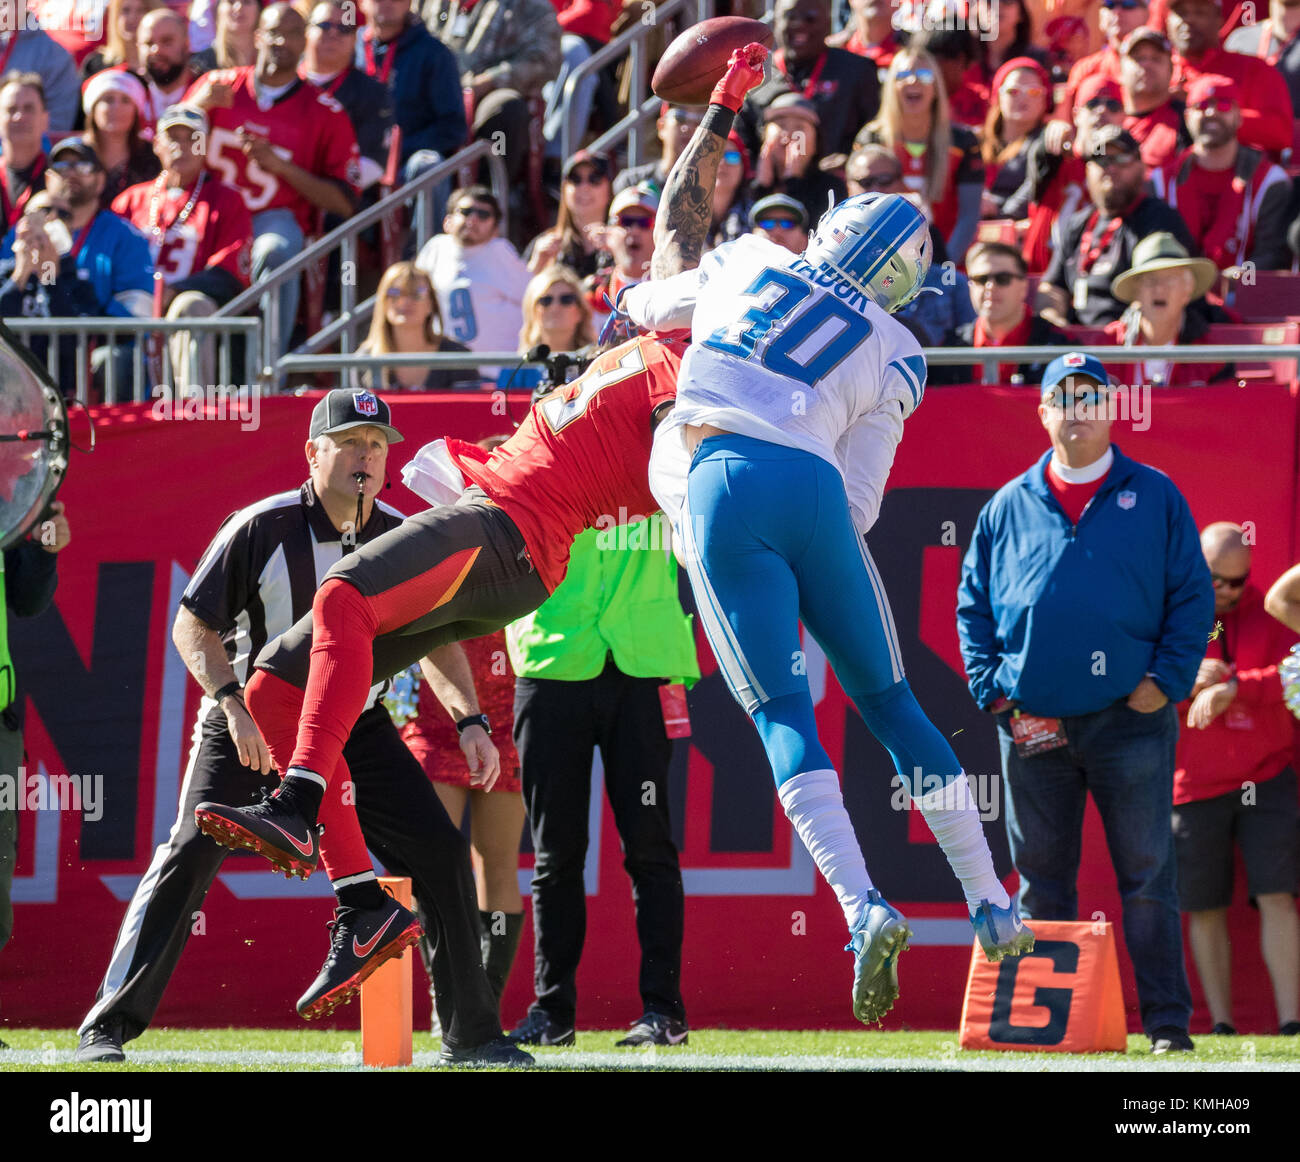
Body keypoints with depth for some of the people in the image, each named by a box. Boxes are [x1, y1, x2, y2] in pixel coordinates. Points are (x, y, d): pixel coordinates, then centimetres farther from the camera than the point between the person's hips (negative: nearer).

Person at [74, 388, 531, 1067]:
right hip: (249, 724, -4)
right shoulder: (261, 529, -17)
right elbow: (192, 626, -13)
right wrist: (235, 706, -28)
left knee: (440, 855, -4)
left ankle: (470, 1035, 9)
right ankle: (108, 1029, -16)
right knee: (190, 853, -20)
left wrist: (469, 719, -5)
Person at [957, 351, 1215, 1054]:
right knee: (1041, 884, 7)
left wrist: (1167, 679, -7)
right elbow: (973, 601, 15)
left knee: (1147, 880, -3)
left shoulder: (1155, 498, 6)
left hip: (1130, 722, -2)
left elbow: (1193, 596, 4)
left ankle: (1167, 1024, -1)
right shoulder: (1009, 507, 12)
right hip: (1032, 726, 2)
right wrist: (989, 686, 3)